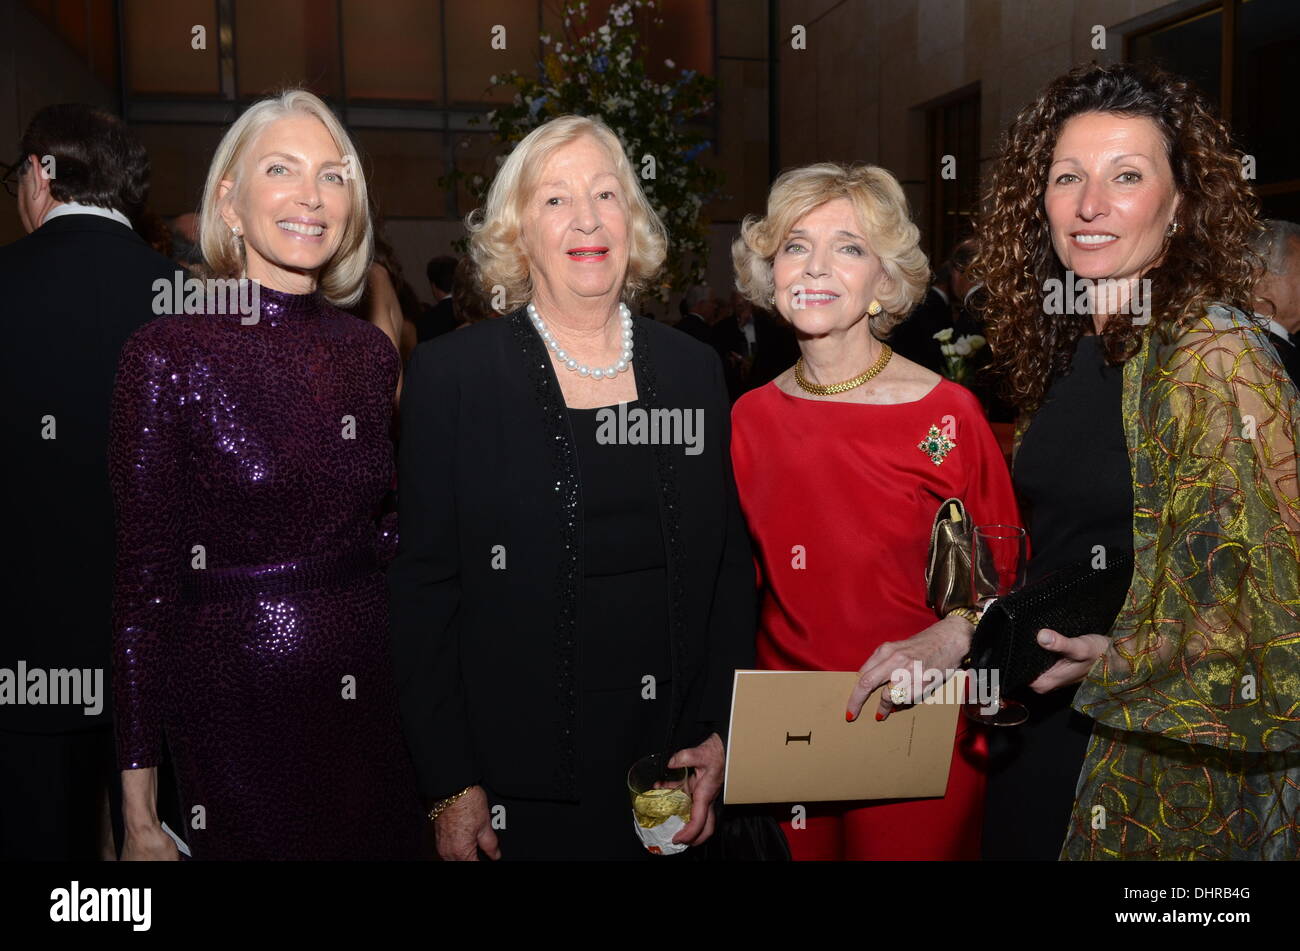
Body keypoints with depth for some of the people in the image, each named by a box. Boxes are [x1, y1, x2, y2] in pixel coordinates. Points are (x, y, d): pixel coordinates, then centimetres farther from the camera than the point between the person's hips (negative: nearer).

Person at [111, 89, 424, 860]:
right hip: (236, 709, -4)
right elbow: (145, 579, -8)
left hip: (376, 699, 5)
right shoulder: (170, 355, -10)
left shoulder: (372, 353, 3)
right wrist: (139, 805, -7)